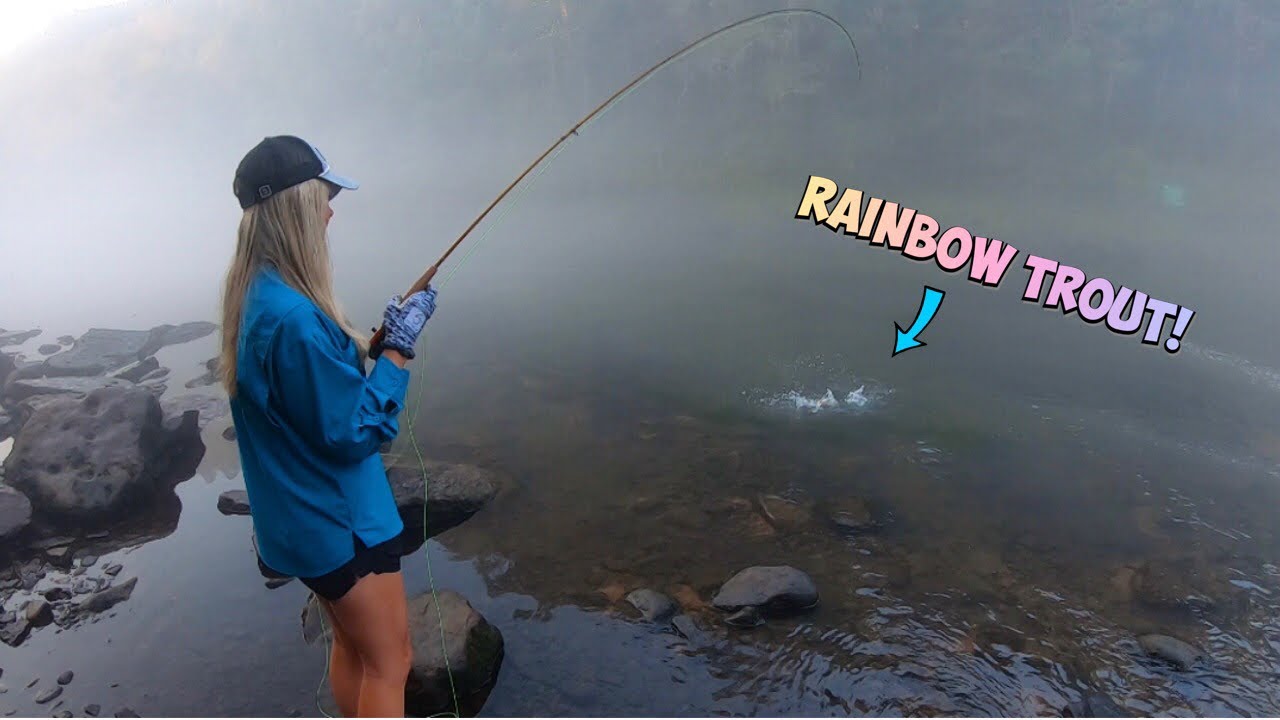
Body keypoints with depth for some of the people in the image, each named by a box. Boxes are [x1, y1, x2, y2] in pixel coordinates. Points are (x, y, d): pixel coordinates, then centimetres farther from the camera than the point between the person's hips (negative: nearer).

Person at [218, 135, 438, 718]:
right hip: (340, 519, -9)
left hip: (302, 516, 9)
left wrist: (378, 340, 2)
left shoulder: (252, 294, 1)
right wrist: (399, 347, -17)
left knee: (352, 645, 24)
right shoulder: (294, 316, -29)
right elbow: (352, 432, -22)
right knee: (388, 660, 7)